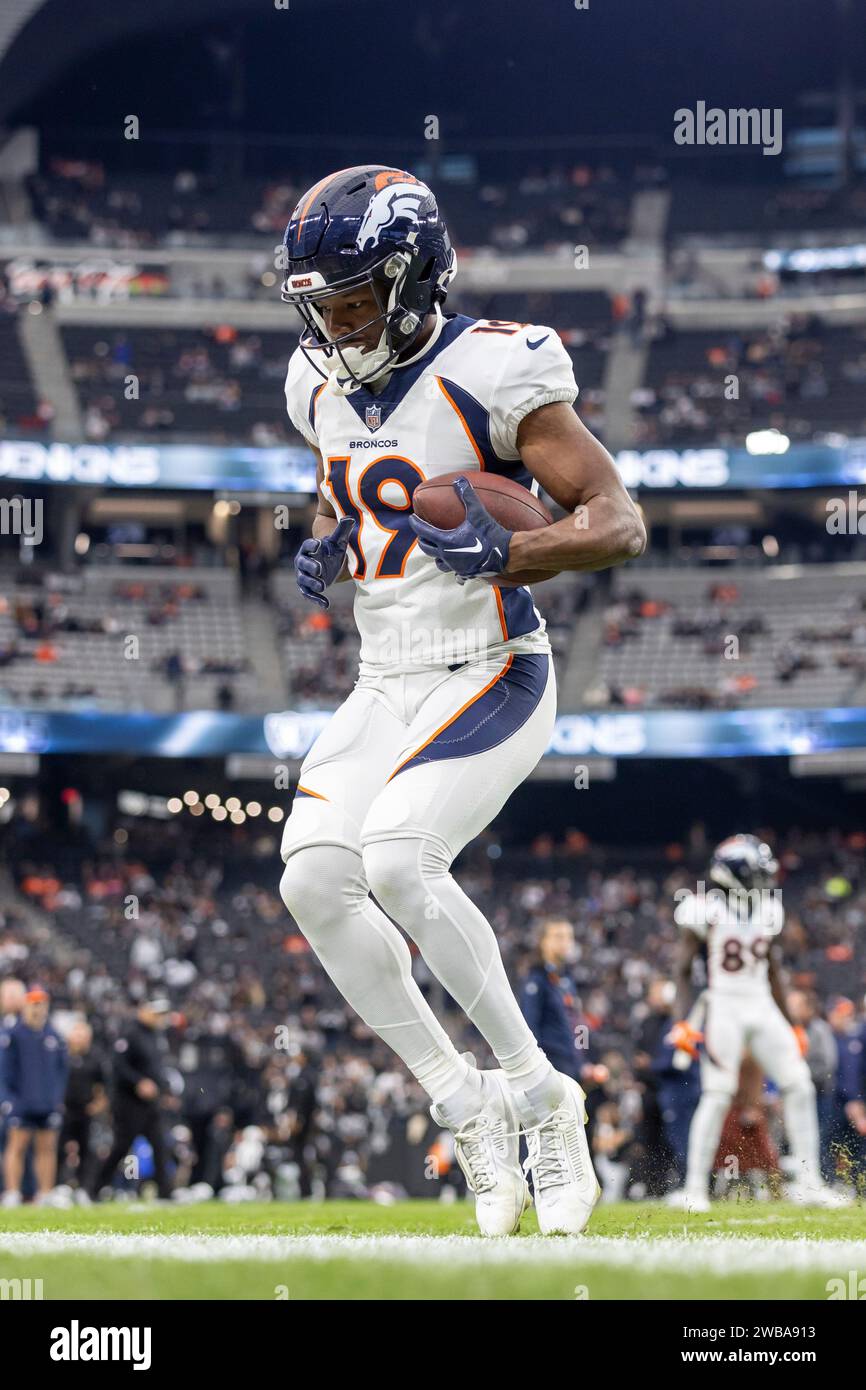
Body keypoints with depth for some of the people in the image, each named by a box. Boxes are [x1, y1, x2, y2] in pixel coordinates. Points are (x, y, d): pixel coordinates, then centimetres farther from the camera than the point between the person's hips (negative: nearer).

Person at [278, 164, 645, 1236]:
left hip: (489, 676, -7)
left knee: (396, 863, -26)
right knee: (313, 880, -10)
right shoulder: (326, 386, 8)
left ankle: (537, 1093, -10)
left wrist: (507, 552, -33)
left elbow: (618, 522, -16)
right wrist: (325, 546, 4)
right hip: (384, 687, 7)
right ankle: (463, 1108, 2)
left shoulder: (488, 374, -14)